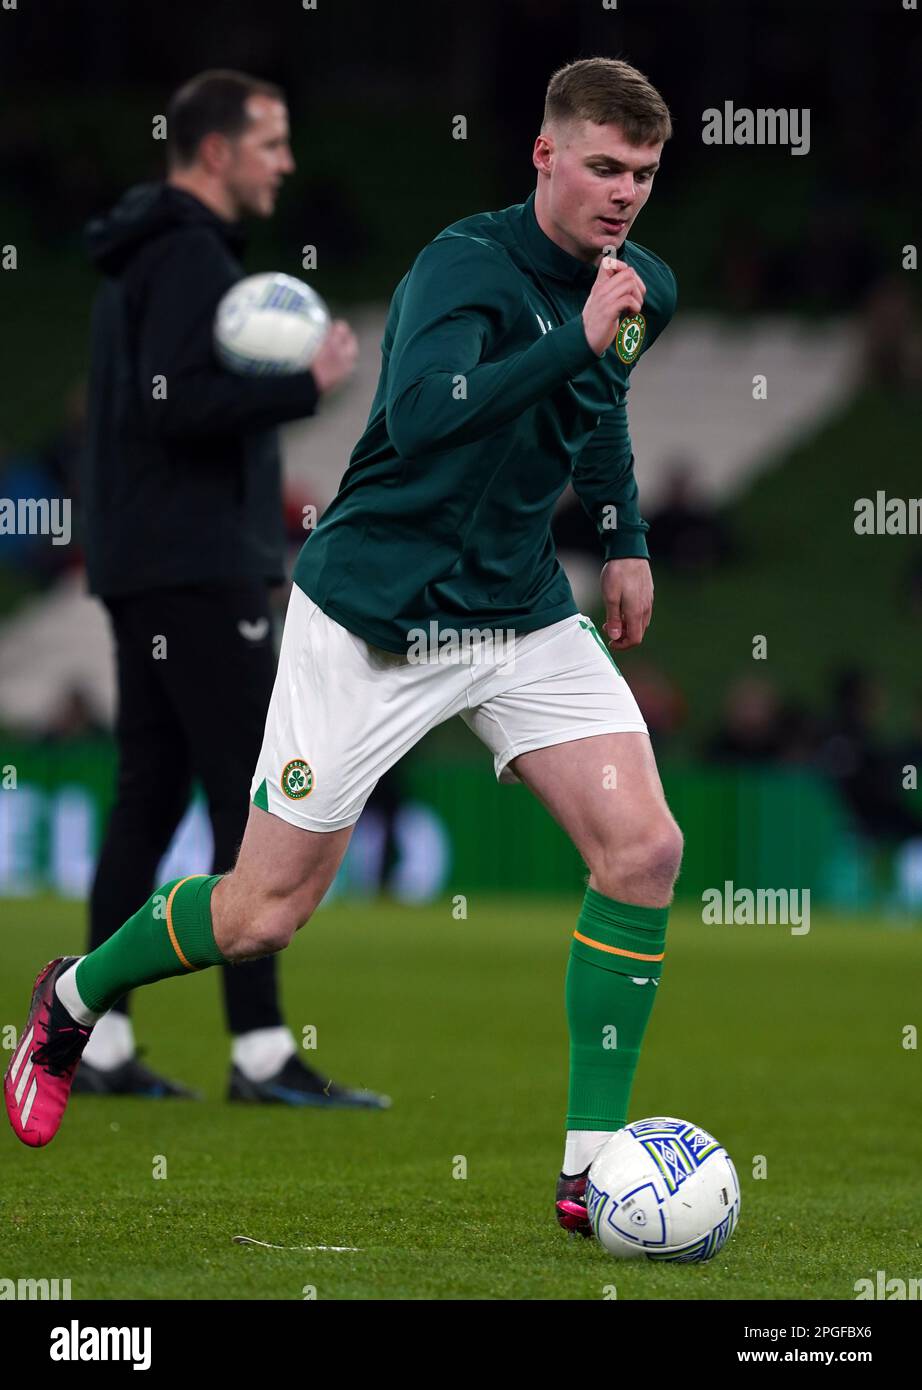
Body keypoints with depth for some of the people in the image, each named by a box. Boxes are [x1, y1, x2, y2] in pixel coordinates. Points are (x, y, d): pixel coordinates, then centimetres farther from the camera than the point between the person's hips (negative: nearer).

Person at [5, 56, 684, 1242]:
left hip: (522, 613, 6)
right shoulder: (469, 264, -21)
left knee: (643, 847, -14)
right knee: (263, 915, 0)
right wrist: (574, 341, -44)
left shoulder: (643, 289, 3)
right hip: (372, 622, -6)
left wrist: (624, 538, 20)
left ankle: (591, 1165, -6)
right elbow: (420, 418, -40)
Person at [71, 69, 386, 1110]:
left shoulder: (142, 255, 19)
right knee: (253, 800, -10)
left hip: (140, 568, 10)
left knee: (150, 794, 9)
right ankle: (261, 1053, -11)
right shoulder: (191, 255, -13)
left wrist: (258, 488, 19)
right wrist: (306, 383, -18)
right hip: (198, 572, -10)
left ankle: (99, 1043, 9)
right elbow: (179, 403, -23)